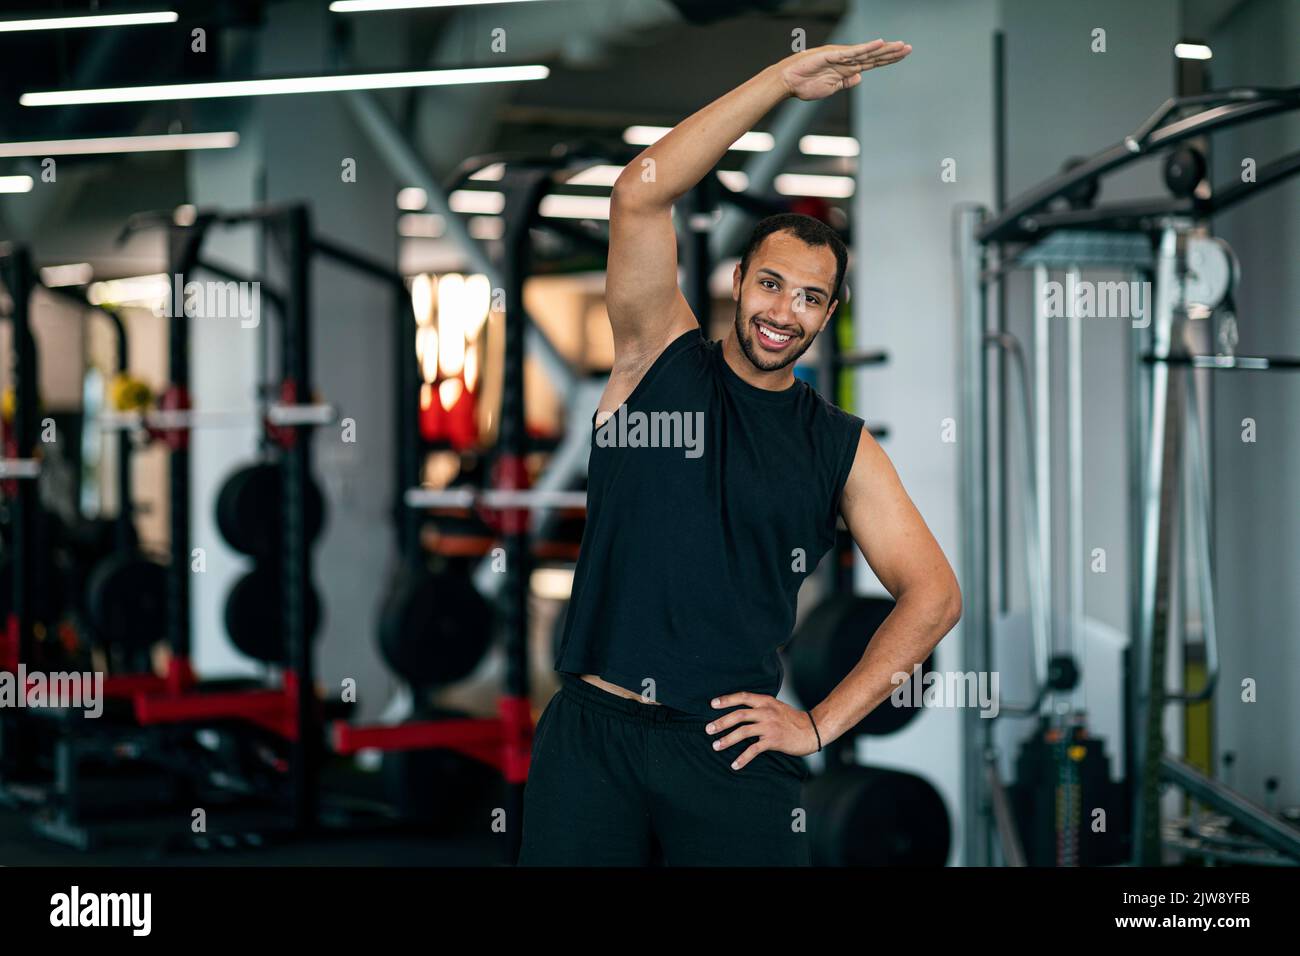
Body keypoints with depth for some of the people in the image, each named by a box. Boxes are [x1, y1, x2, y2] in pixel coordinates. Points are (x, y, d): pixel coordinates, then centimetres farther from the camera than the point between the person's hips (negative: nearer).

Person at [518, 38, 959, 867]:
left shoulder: (840, 446, 9)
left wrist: (820, 724, -1)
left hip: (729, 747, 1)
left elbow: (934, 594, 7)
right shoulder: (663, 358, 7)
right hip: (594, 734, -1)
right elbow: (641, 194, -7)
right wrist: (785, 80, -8)